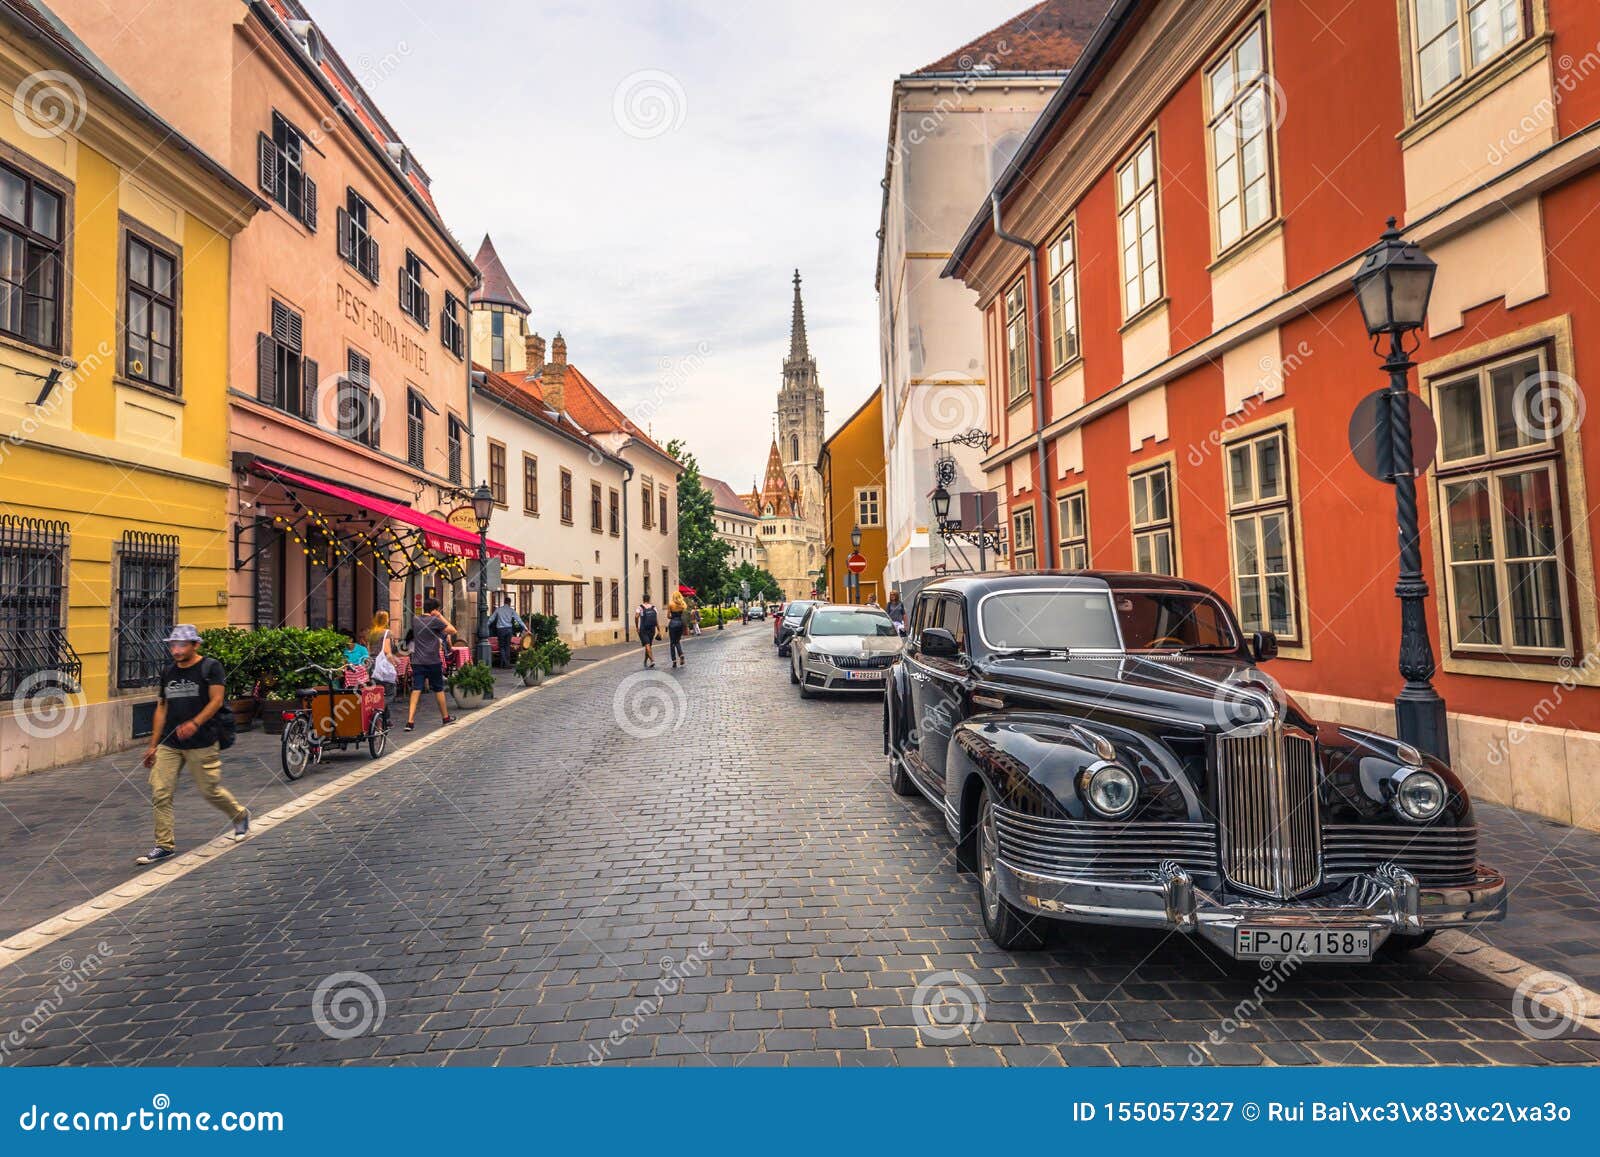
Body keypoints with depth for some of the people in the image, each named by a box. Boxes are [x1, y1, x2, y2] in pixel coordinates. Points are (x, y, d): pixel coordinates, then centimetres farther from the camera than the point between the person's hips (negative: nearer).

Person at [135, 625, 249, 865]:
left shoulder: (210, 667, -4)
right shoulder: (168, 672, 12)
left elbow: (216, 700, -13)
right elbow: (161, 708, 16)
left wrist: (195, 723, -29)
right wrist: (153, 744, 14)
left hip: (202, 744, -5)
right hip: (169, 745, 5)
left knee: (210, 790, 3)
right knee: (159, 793, -3)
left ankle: (241, 815, 30)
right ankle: (165, 845, 8)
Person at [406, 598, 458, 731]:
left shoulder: (415, 620, 8)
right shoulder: (434, 620, -10)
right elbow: (453, 631, -6)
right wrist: (441, 617, -1)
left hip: (417, 661, 4)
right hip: (433, 661, -4)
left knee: (416, 690, -1)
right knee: (438, 690, 10)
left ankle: (410, 721, -11)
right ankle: (445, 717, 25)